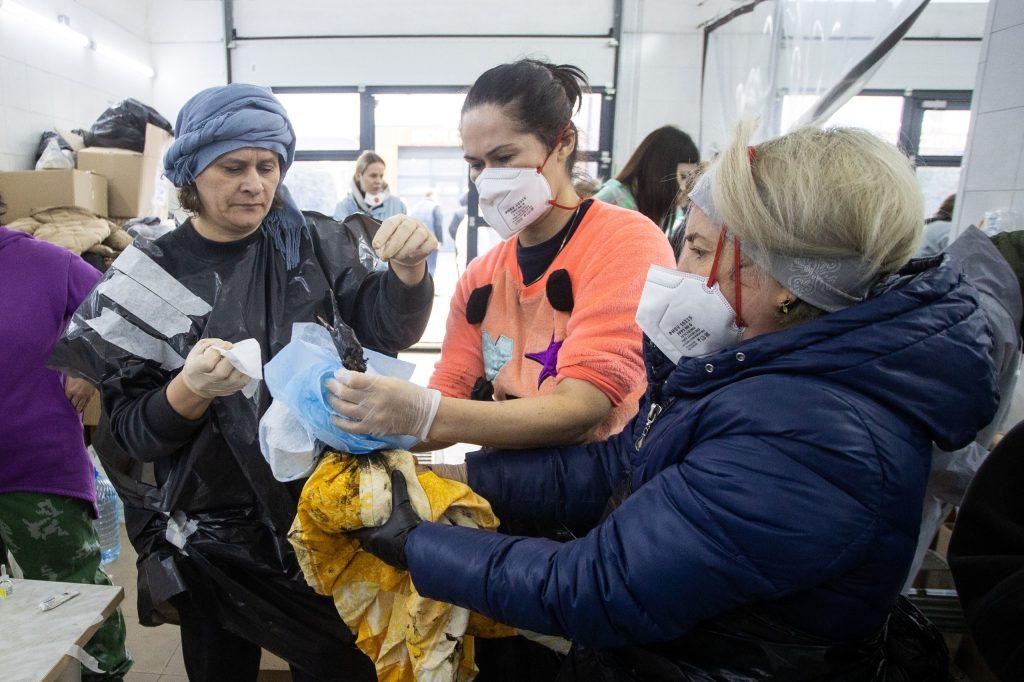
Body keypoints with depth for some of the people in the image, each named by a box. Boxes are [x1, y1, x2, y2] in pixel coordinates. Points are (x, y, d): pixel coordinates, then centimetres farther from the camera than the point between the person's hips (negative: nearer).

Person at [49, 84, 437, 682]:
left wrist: (409, 269, -28)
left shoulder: (313, 243, -1)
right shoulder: (146, 280, -5)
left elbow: (386, 329, -8)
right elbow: (128, 434, -6)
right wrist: (190, 390, -27)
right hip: (213, 536, 0)